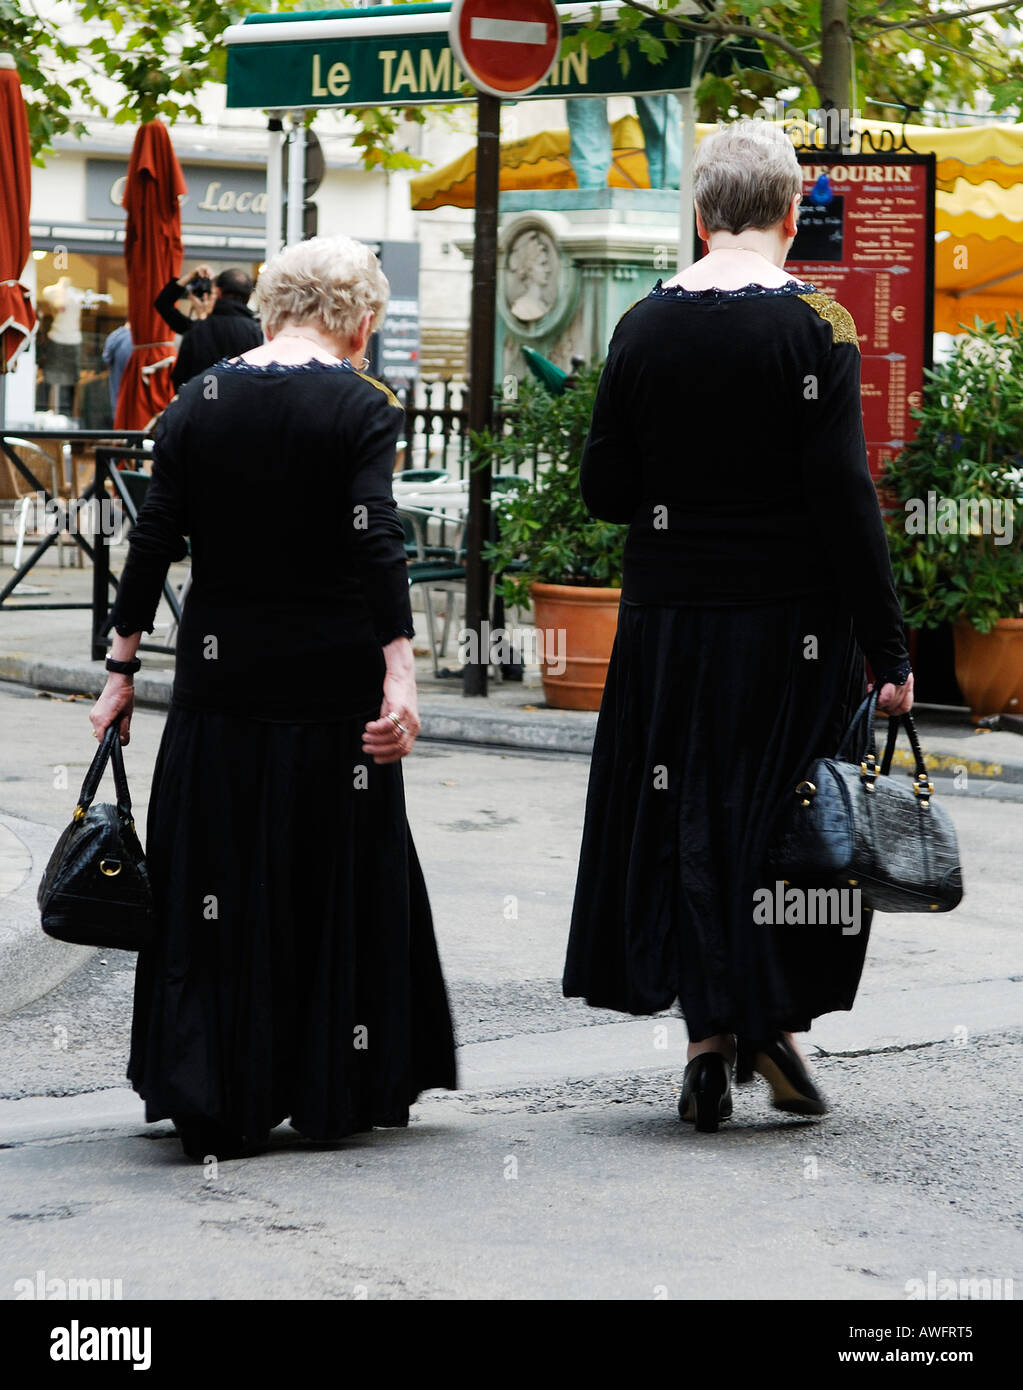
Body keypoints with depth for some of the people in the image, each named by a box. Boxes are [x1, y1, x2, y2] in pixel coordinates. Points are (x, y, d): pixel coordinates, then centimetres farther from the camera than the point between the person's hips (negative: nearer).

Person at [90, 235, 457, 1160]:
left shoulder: (200, 404, 3)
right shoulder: (361, 408, -7)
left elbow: (154, 542, 2)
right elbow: (376, 545, -17)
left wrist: (123, 670, 7)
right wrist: (400, 676, -21)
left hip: (221, 675, 3)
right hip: (331, 678, -3)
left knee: (216, 878, 8)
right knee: (337, 873, 8)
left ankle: (213, 1101, 6)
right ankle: (333, 1091, 14)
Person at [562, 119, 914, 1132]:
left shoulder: (644, 326, 2)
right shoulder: (813, 325, -10)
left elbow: (602, 488, 4)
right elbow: (844, 497, -15)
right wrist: (887, 650, -11)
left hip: (669, 619, 3)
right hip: (791, 621, -3)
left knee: (691, 827, 11)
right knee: (796, 823, 10)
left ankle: (711, 1029, 6)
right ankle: (776, 1024, 10)